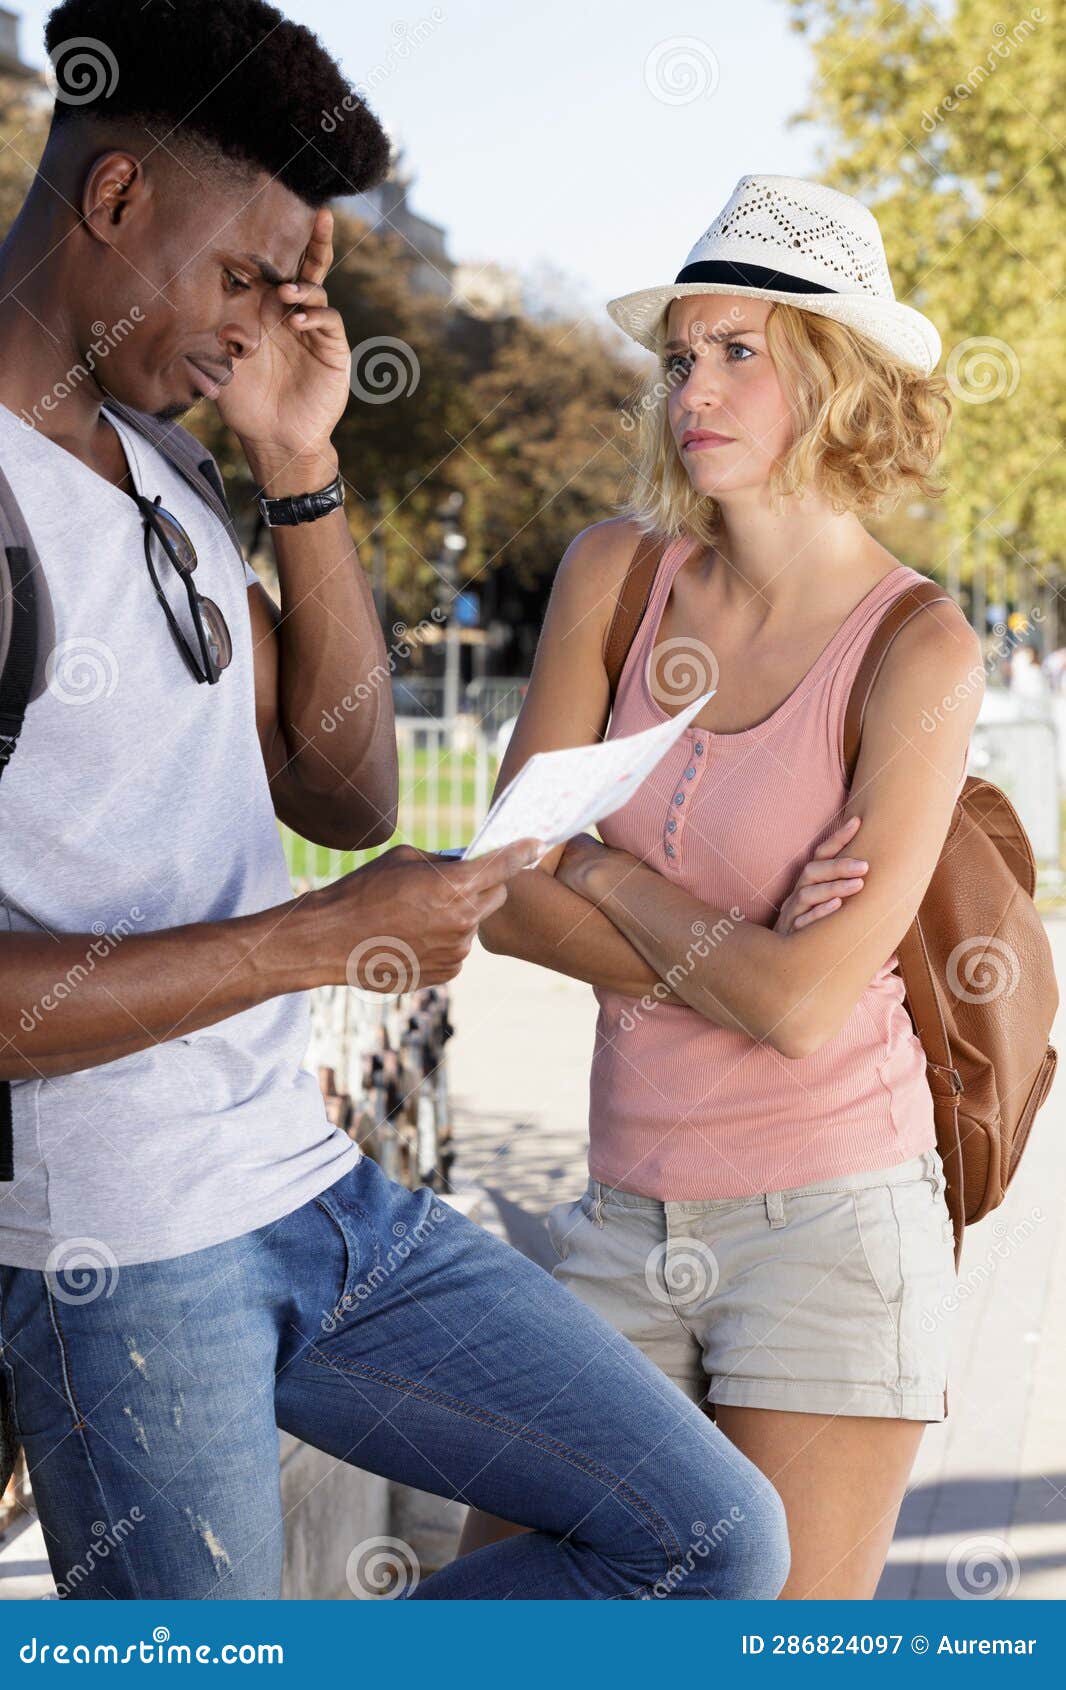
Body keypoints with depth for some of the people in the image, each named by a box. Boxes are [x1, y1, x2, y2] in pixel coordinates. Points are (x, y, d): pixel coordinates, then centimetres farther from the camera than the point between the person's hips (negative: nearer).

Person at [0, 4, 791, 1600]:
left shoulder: (153, 466, 14)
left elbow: (346, 793, 13)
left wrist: (302, 466, 4)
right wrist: (328, 938, -20)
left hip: (319, 1183, 8)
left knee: (715, 1534, 8)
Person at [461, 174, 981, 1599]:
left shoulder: (922, 653, -11)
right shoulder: (614, 576, 1)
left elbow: (806, 1006, -17)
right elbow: (506, 900, -3)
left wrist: (599, 867, -6)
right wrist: (738, 960, -12)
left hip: (826, 1222, -4)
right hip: (631, 1211, 4)